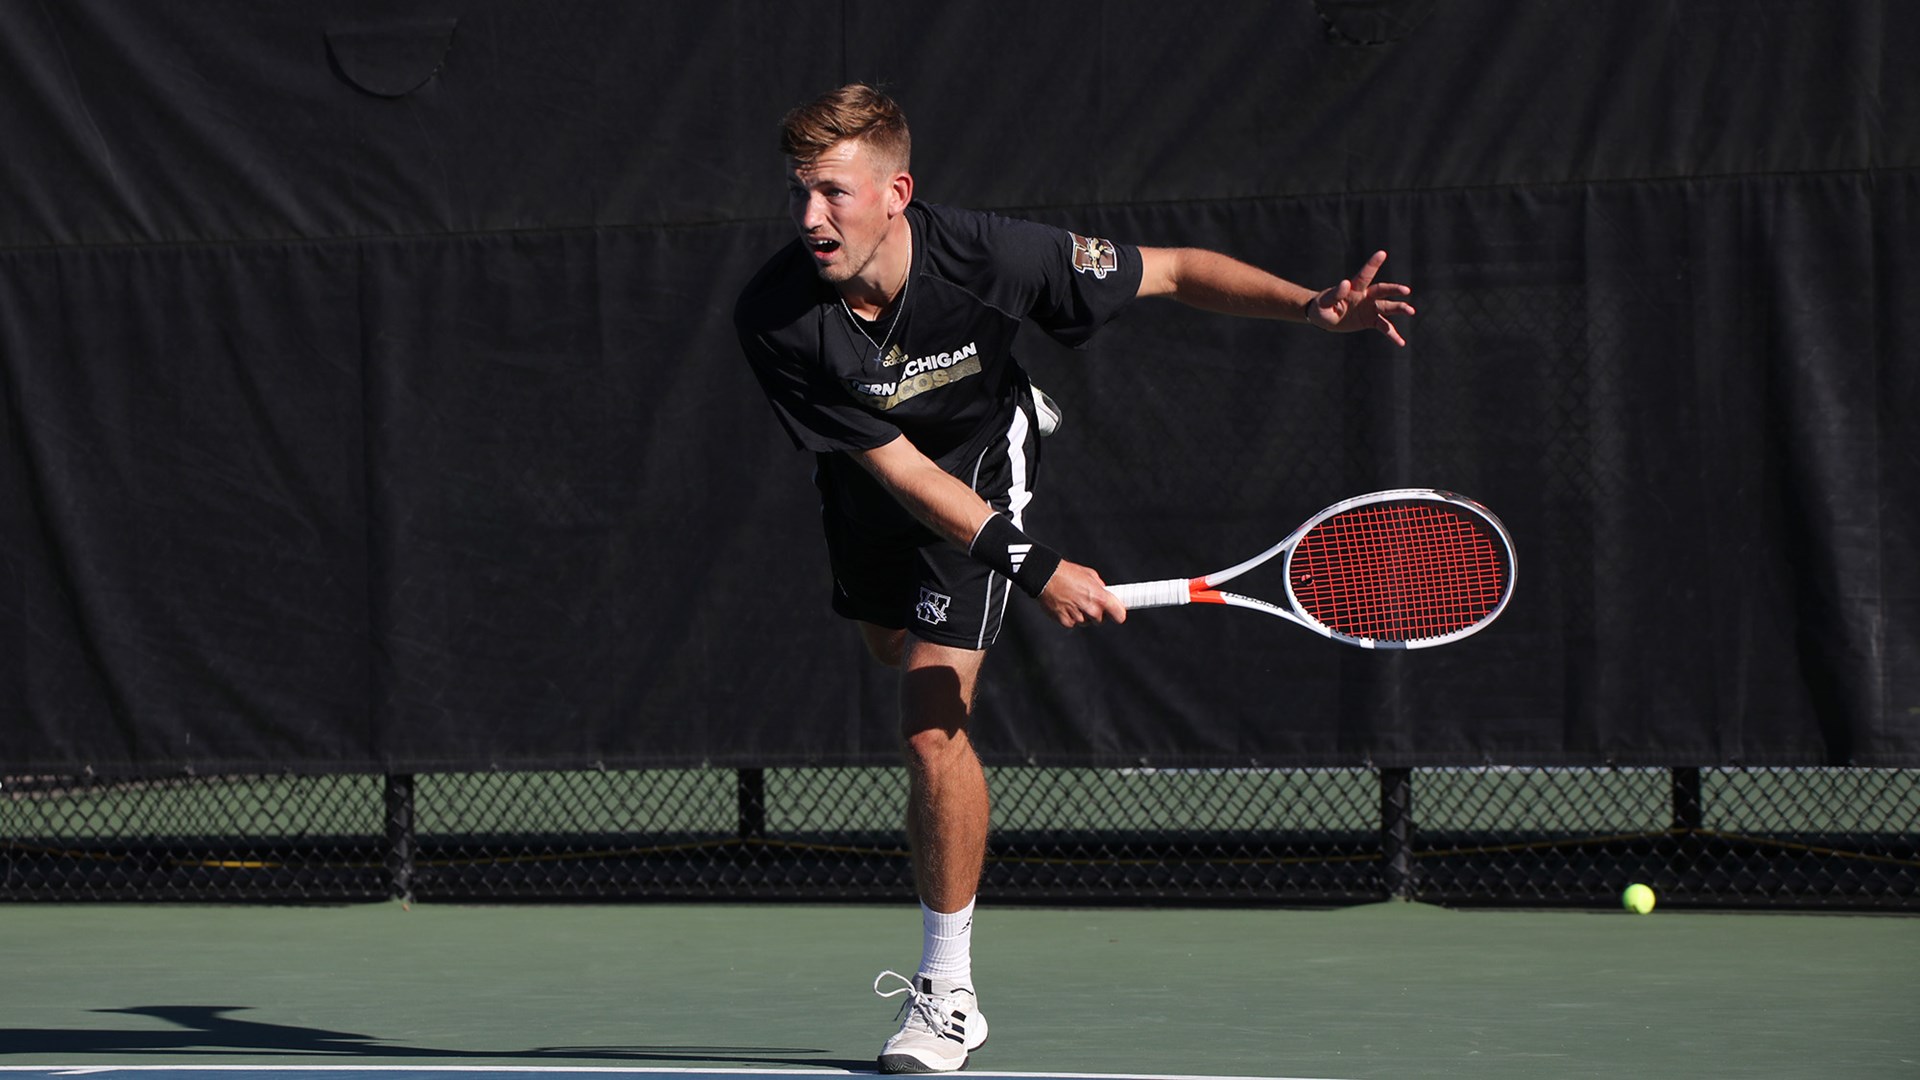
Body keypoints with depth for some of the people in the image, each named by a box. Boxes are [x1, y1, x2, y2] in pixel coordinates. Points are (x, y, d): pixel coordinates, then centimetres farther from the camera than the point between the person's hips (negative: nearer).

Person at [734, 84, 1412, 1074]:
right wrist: (1033, 567, -36)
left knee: (931, 724, -15)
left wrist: (1312, 308, -35)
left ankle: (947, 993, -5)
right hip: (871, 475, 3)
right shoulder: (774, 320, -34)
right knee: (894, 650, 29)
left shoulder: (987, 257, -35)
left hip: (979, 453, -3)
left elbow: (1168, 271, -22)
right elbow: (896, 465, -30)